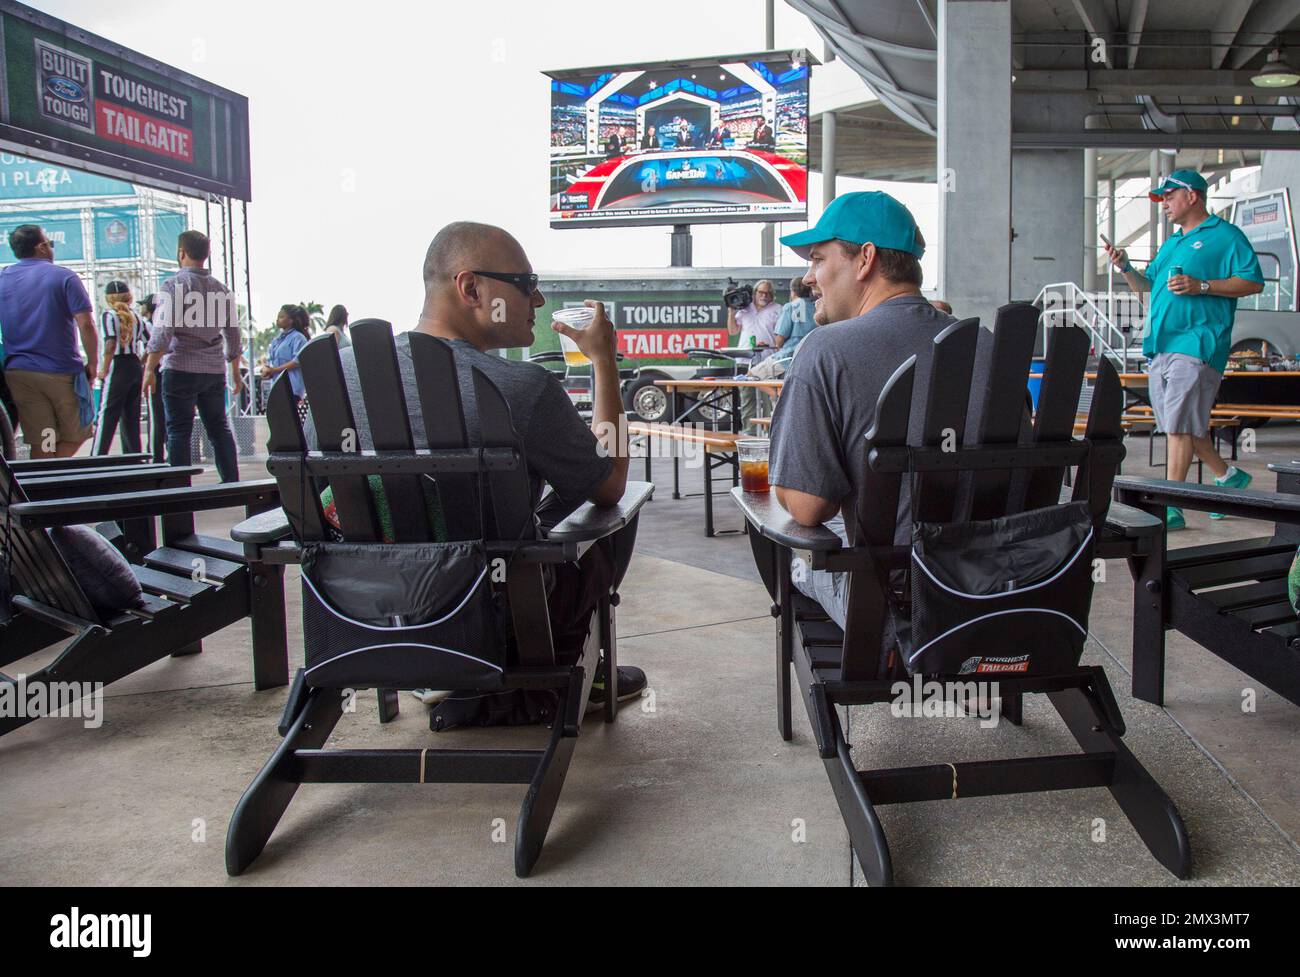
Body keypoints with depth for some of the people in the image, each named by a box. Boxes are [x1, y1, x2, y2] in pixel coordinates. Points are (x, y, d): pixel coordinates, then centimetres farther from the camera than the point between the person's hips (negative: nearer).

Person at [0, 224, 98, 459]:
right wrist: (92, 363, -2)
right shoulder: (64, 277, -3)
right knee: (76, 434, 9)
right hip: (62, 372, -4)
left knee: (40, 444, 6)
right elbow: (86, 325, -11)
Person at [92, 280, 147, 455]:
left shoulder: (108, 315, -6)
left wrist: (104, 369, -11)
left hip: (118, 368, -6)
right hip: (136, 368, 6)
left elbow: (111, 343, -19)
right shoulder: (136, 316, 12)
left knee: (106, 417, -5)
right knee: (131, 418, 12)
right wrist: (140, 364, 16)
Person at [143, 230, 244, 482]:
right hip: (215, 370, 5)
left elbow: (163, 331, -14)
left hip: (181, 369, -5)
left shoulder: (174, 285, -6)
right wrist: (235, 372, 24)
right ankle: (232, 483, 11)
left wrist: (150, 369, -12)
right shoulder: (221, 289, 10)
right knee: (219, 427, 11)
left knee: (178, 430, 0)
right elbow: (233, 334, 15)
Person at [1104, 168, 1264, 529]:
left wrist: (1201, 286, -17)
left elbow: (1253, 282, -7)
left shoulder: (1226, 236, 0)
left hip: (1196, 345, -8)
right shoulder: (1171, 243, 24)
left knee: (1179, 425, -12)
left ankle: (1171, 507, -9)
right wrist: (1125, 267, 8)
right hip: (1159, 346, 8)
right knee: (1180, 425, 13)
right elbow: (1145, 285, 27)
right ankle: (1228, 476, 31)